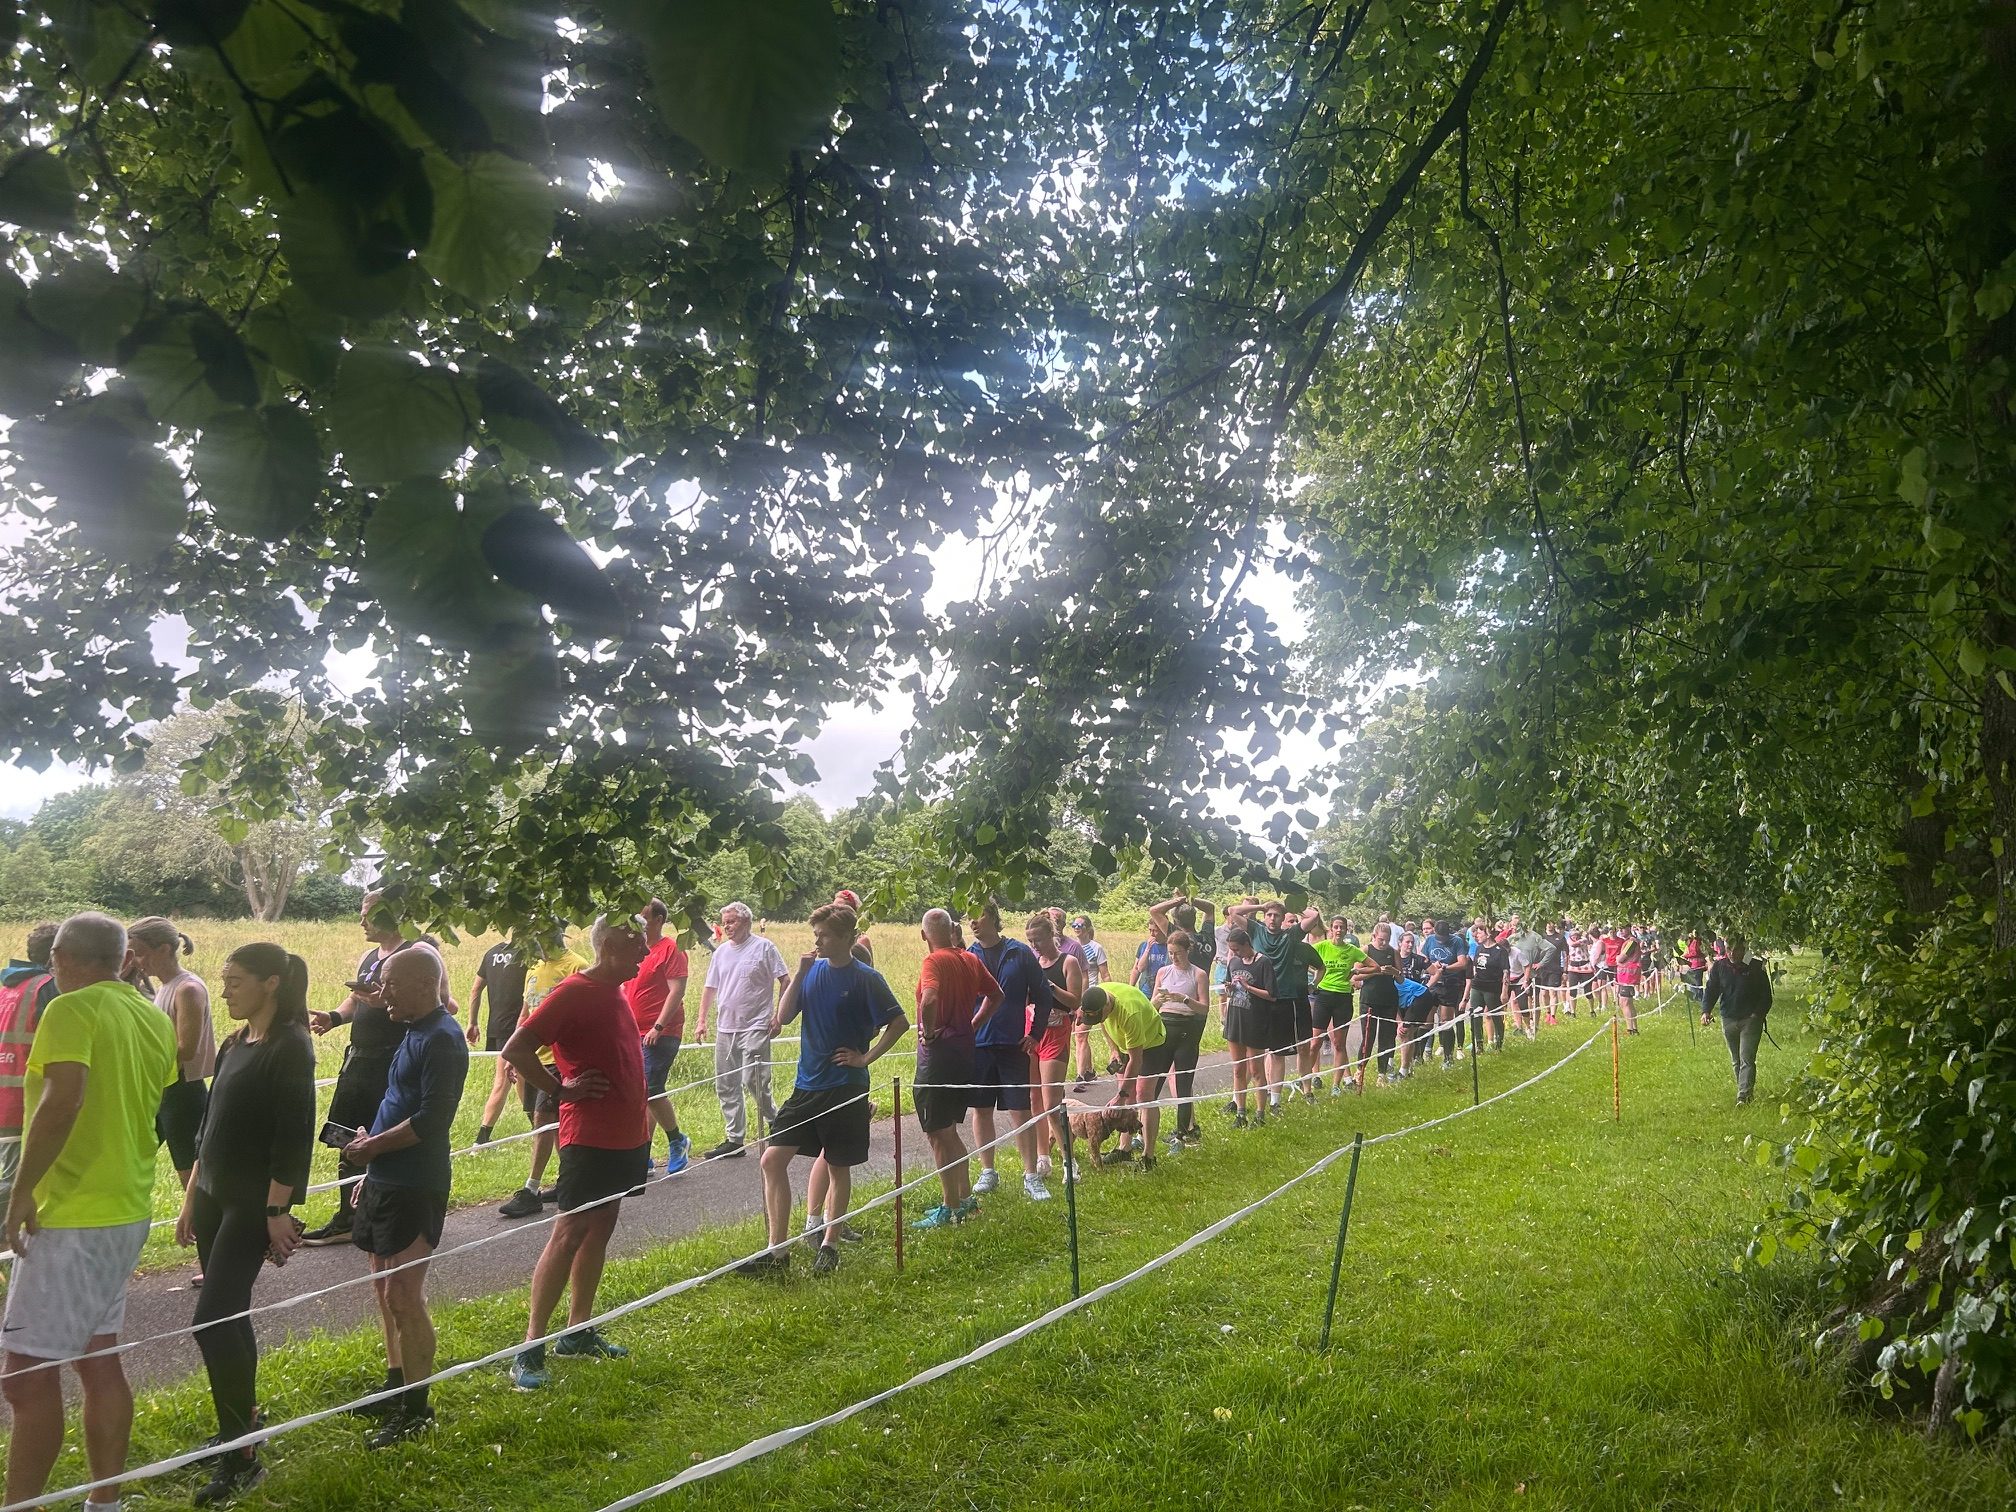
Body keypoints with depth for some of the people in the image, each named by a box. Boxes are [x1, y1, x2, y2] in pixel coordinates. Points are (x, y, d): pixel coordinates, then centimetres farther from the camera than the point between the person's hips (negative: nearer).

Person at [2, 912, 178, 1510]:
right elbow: (163, 1107, 17)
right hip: (127, 1211, 9)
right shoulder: (154, 1018, 10)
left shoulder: (71, 1009, -14)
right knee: (99, 1359, 15)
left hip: (71, 1215, -9)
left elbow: (63, 1100, -27)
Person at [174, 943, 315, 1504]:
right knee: (228, 1315, 14)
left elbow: (294, 1136, -18)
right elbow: (210, 1126, 18)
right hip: (214, 1196, 8)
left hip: (254, 1202, -8)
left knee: (212, 1320, -12)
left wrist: (277, 1212, -19)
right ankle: (241, 1420, 28)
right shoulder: (235, 1045, 12)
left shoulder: (290, 1047, -14)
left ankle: (241, 1456, -3)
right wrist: (190, 1199, 18)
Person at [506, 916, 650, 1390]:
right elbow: (516, 1050, -21)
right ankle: (530, 1348, 0)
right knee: (570, 1233, -6)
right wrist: (560, 1089, -15)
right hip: (590, 1135, -9)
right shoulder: (574, 992, -16)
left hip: (626, 1134, 9)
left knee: (601, 1227, 14)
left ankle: (579, 1331, 24)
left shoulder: (616, 992, 11)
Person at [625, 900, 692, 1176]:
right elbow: (625, 989, 22)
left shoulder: (670, 948, -8)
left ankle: (677, 1142, 8)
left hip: (660, 1035, -7)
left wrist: (658, 1026, -21)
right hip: (633, 1034, 7)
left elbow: (677, 991, -15)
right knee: (641, 1093, 9)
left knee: (651, 1090, -12)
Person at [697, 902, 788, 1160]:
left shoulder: (763, 947, -4)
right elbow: (710, 988, 18)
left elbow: (785, 981, -3)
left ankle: (774, 1119, 13)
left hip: (755, 1027, -6)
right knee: (726, 1086, 7)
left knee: (753, 1081, -12)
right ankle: (734, 1139, 15)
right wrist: (702, 1020, 10)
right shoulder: (721, 951, 14)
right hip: (725, 1028, 7)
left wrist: (779, 1014, -9)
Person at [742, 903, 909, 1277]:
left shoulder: (865, 978, -9)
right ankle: (777, 1250, 4)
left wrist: (865, 1058, -9)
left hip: (846, 1088, -5)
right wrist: (800, 973, -8)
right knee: (772, 1159, -2)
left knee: (838, 1166, 7)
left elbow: (899, 1024, -8)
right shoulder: (814, 970, 5)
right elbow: (784, 1017, 1)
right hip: (807, 1085, 5)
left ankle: (829, 1246, 22)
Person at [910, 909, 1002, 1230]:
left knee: (938, 1134, 2)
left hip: (938, 1052, -8)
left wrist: (929, 1033, -18)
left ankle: (950, 1210, 7)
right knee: (948, 1130, 21)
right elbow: (996, 995, 20)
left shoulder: (934, 962, -15)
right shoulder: (970, 960, 8)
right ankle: (966, 1198, 27)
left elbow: (929, 999, -34)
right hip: (965, 1049, 8)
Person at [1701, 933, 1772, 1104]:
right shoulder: (1719, 967, 0)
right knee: (1736, 1060, 15)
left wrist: (1759, 1014, -14)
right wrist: (1706, 1011, -14)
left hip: (1750, 1020, -4)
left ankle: (1743, 1096, -15)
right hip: (1729, 1020, 4)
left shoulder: (1756, 967, -7)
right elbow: (1710, 990, 2)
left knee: (1746, 1059, -11)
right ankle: (1745, 1088, 31)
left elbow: (1766, 995, -1)